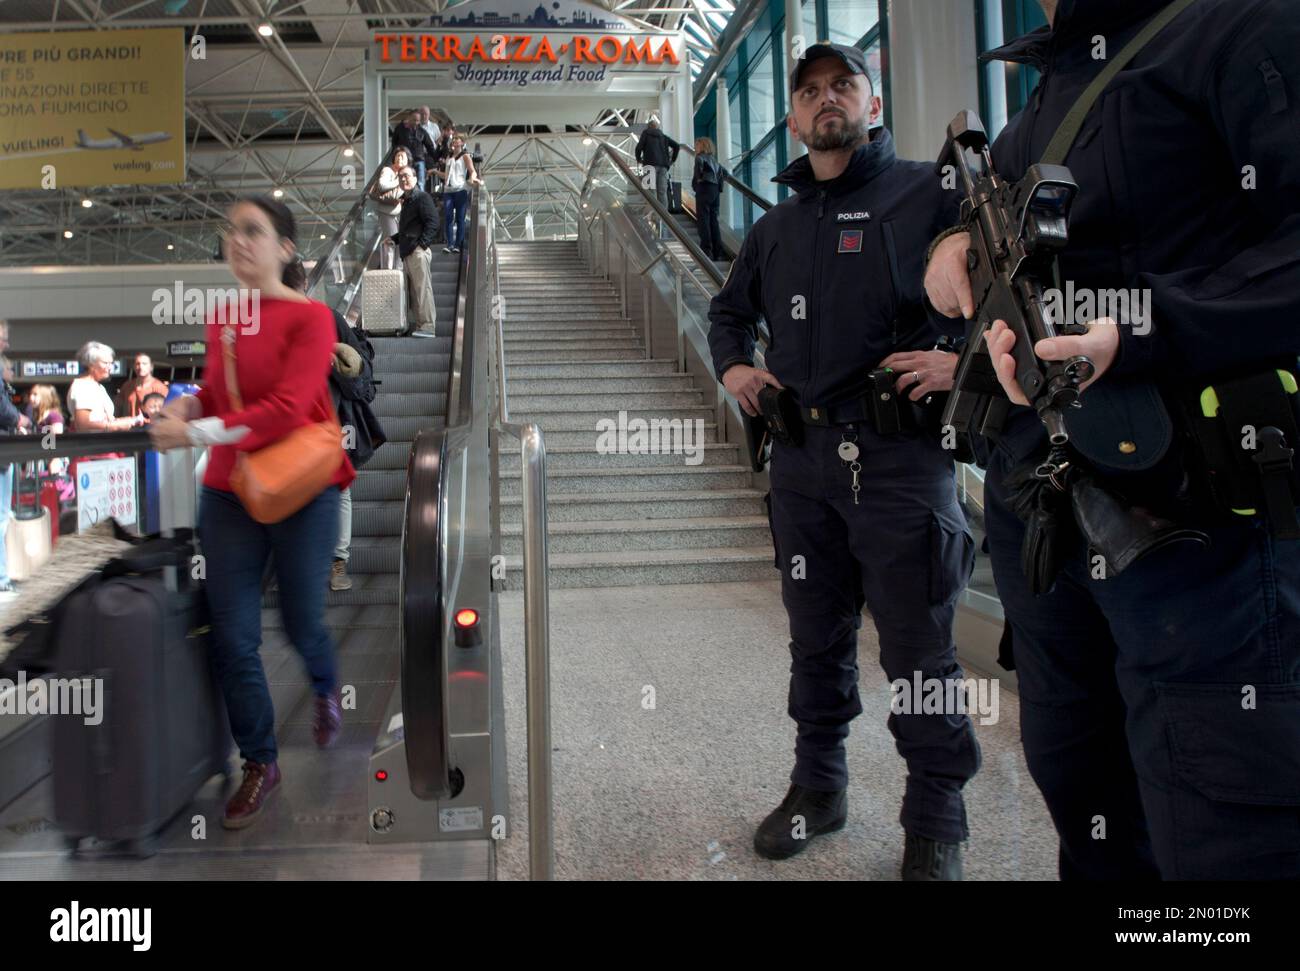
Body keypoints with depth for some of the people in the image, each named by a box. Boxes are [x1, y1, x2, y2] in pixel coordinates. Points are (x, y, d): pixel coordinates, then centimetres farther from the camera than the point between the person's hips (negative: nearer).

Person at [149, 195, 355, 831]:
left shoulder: (309, 317, -10)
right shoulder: (219, 319, 5)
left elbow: (286, 409, -19)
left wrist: (196, 434, -23)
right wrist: (187, 404, -3)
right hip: (228, 492, 4)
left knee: (301, 623, 10)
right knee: (233, 637, 4)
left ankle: (326, 690, 46)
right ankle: (260, 765, 22)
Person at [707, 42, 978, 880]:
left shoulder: (929, 191, 1)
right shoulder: (777, 226, 18)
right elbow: (729, 308, 32)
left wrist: (965, 355, -16)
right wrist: (733, 366, 13)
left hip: (900, 454, -5)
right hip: (802, 457, 6)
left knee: (917, 646, 0)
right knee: (818, 637, 14)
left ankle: (936, 825, 17)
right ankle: (819, 787, 31)